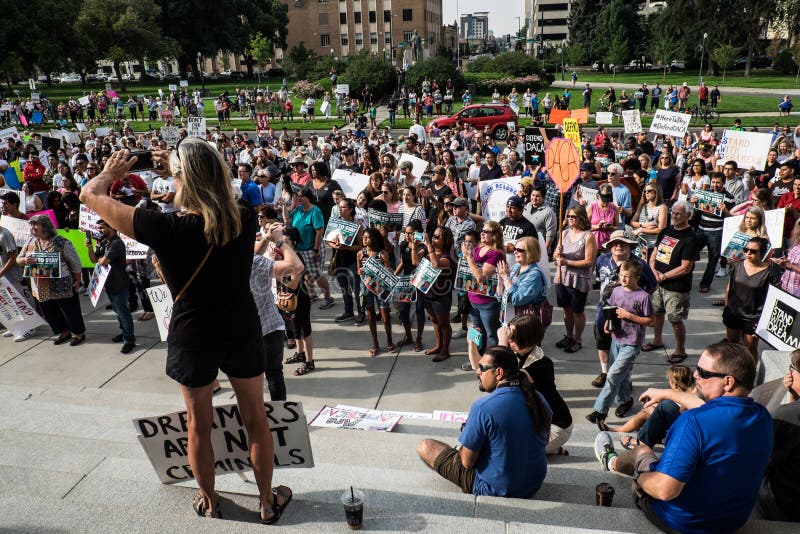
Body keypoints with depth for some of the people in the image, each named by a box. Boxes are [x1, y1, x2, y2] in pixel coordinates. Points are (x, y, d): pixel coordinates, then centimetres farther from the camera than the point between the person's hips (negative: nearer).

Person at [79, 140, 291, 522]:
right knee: (256, 419, 17)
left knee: (198, 424, 19)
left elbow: (90, 195, -11)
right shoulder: (245, 219, -16)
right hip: (242, 332, 2)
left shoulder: (166, 229, -24)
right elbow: (222, 197, 10)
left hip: (192, 338, -2)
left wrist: (111, 171, 10)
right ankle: (267, 501, 33)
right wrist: (181, 165, 12)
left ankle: (208, 501, 40)